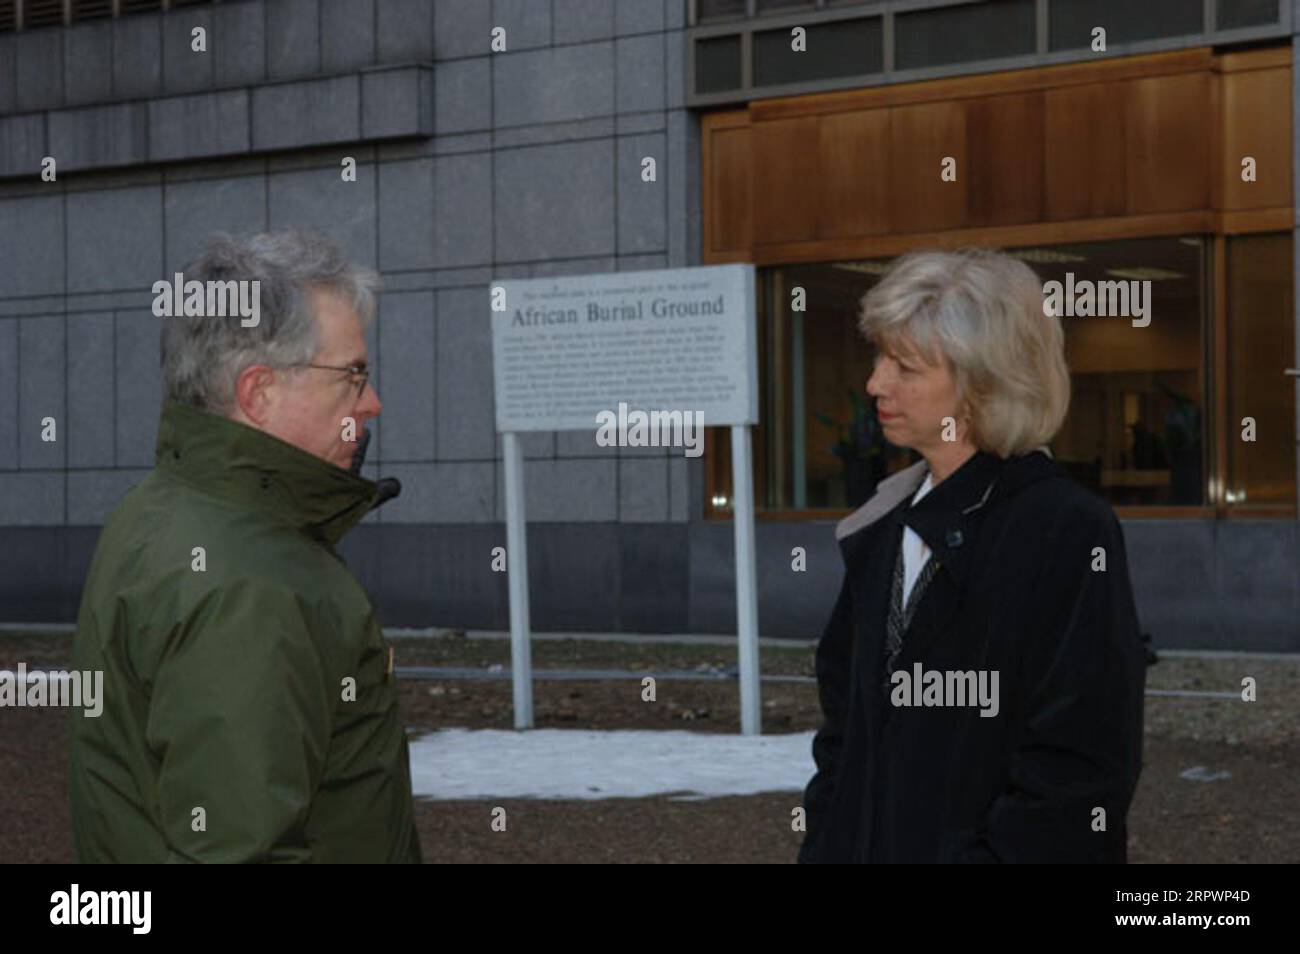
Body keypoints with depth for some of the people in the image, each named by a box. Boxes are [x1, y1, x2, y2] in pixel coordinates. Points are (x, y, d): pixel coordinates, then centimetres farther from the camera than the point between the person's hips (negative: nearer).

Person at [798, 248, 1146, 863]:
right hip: (865, 846, 6)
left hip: (978, 846, -6)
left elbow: (1078, 774, -16)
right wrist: (825, 846, 4)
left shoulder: (1072, 531, -13)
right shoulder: (882, 529, 9)